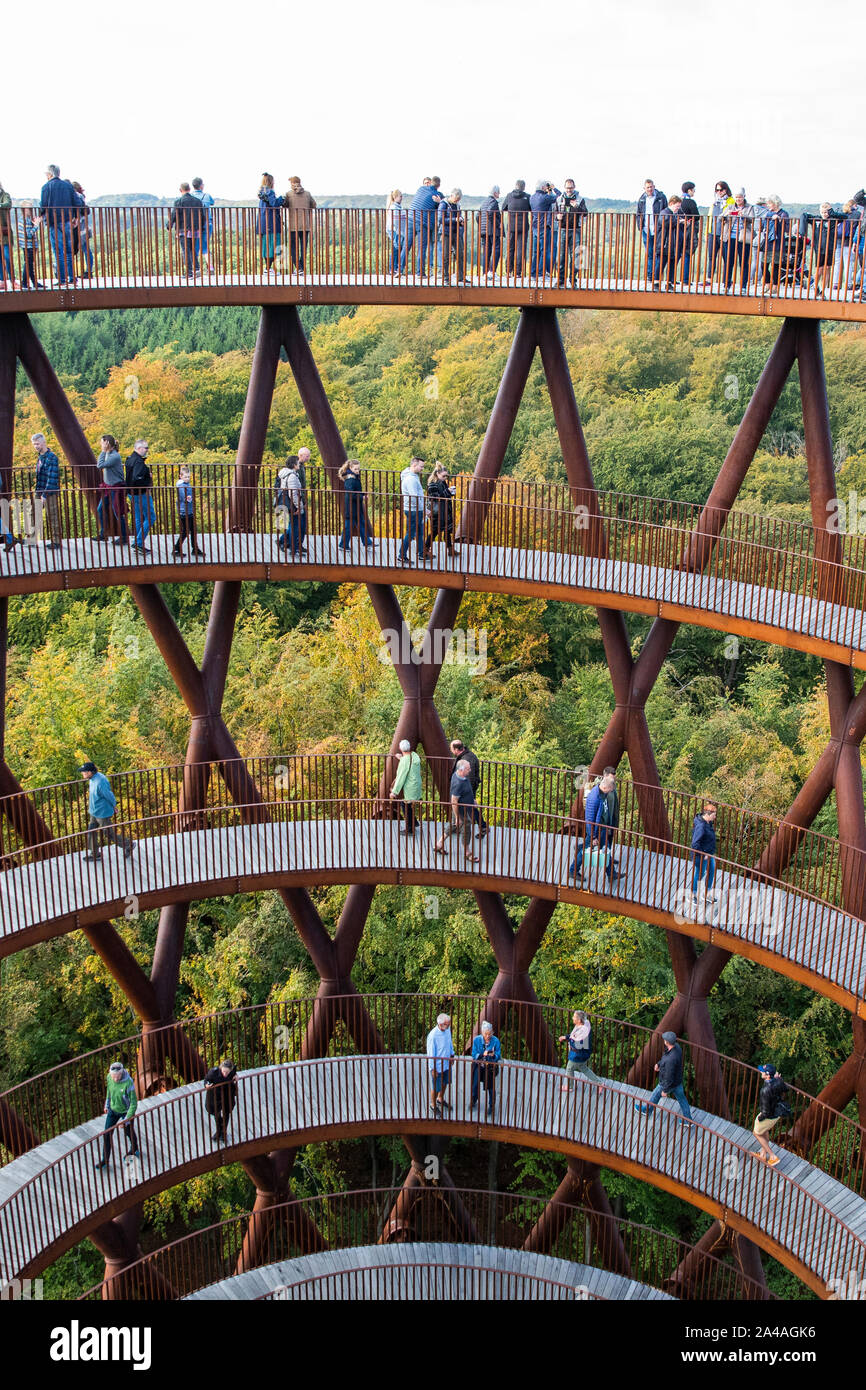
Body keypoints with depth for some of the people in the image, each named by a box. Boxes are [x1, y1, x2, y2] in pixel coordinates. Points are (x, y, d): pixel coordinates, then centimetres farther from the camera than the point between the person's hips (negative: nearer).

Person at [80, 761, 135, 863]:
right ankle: (95, 854, 26)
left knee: (109, 834, 5)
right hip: (94, 812, 9)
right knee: (91, 832, 12)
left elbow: (109, 795, -21)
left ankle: (128, 845, 23)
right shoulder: (93, 779, -1)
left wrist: (114, 806, -5)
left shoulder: (100, 782, -30)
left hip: (103, 813, -9)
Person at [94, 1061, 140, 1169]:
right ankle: (104, 1160, 22)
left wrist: (126, 1120, -28)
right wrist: (107, 1104, 17)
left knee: (129, 1132, 19)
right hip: (113, 1109, 4)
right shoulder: (110, 1077, -18)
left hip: (126, 1111, -4)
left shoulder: (128, 1083, -35)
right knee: (106, 1134, 4)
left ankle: (134, 1150, 49)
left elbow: (133, 1103, -27)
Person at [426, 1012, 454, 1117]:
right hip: (437, 1065, -7)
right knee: (436, 1087, 11)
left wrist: (452, 1055, 18)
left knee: (445, 1083, 25)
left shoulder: (447, 1029, -11)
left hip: (447, 1063, 7)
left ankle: (441, 1099, 50)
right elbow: (431, 1053, -23)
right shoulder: (432, 1036, -32)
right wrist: (433, 1069, -17)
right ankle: (433, 1105, 35)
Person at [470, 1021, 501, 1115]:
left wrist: (493, 1055, -33)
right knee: (475, 1085, 11)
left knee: (491, 1087, 6)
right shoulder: (476, 1040, -13)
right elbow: (474, 1055, -12)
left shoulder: (496, 1041, -16)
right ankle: (474, 1102, 37)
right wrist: (482, 1054, -30)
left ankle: (491, 1106, 27)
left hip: (490, 1067, -1)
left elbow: (498, 1056, -11)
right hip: (478, 1065, 1)